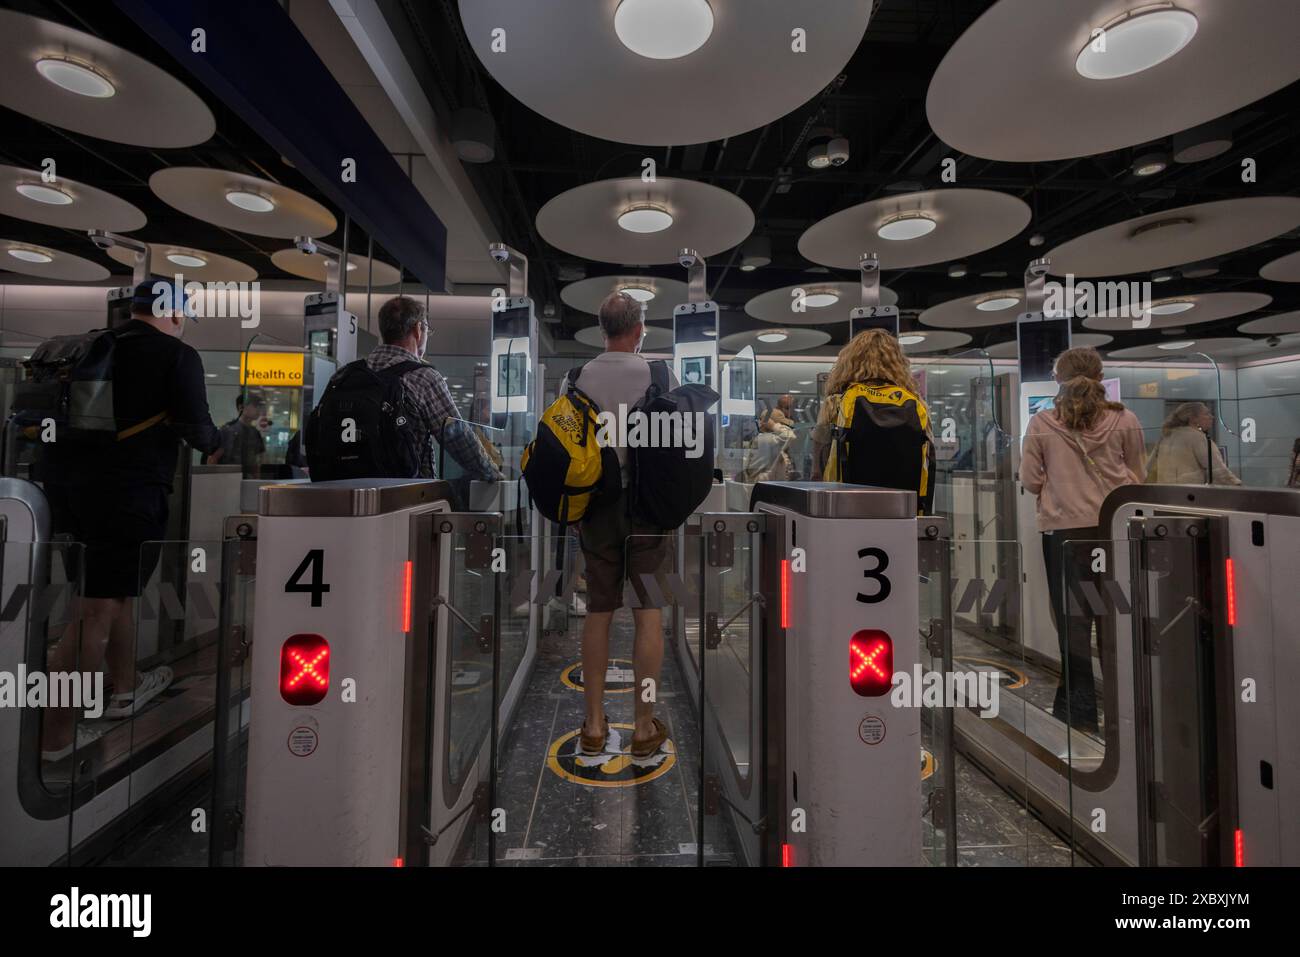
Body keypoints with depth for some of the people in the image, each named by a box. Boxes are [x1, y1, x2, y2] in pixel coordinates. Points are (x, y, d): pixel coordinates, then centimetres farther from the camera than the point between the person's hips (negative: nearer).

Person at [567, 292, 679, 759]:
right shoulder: (660, 374, -5)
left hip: (596, 506, 3)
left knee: (598, 614, 12)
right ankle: (645, 726, 17)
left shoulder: (576, 379, 1)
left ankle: (594, 724, 23)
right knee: (649, 615, 6)